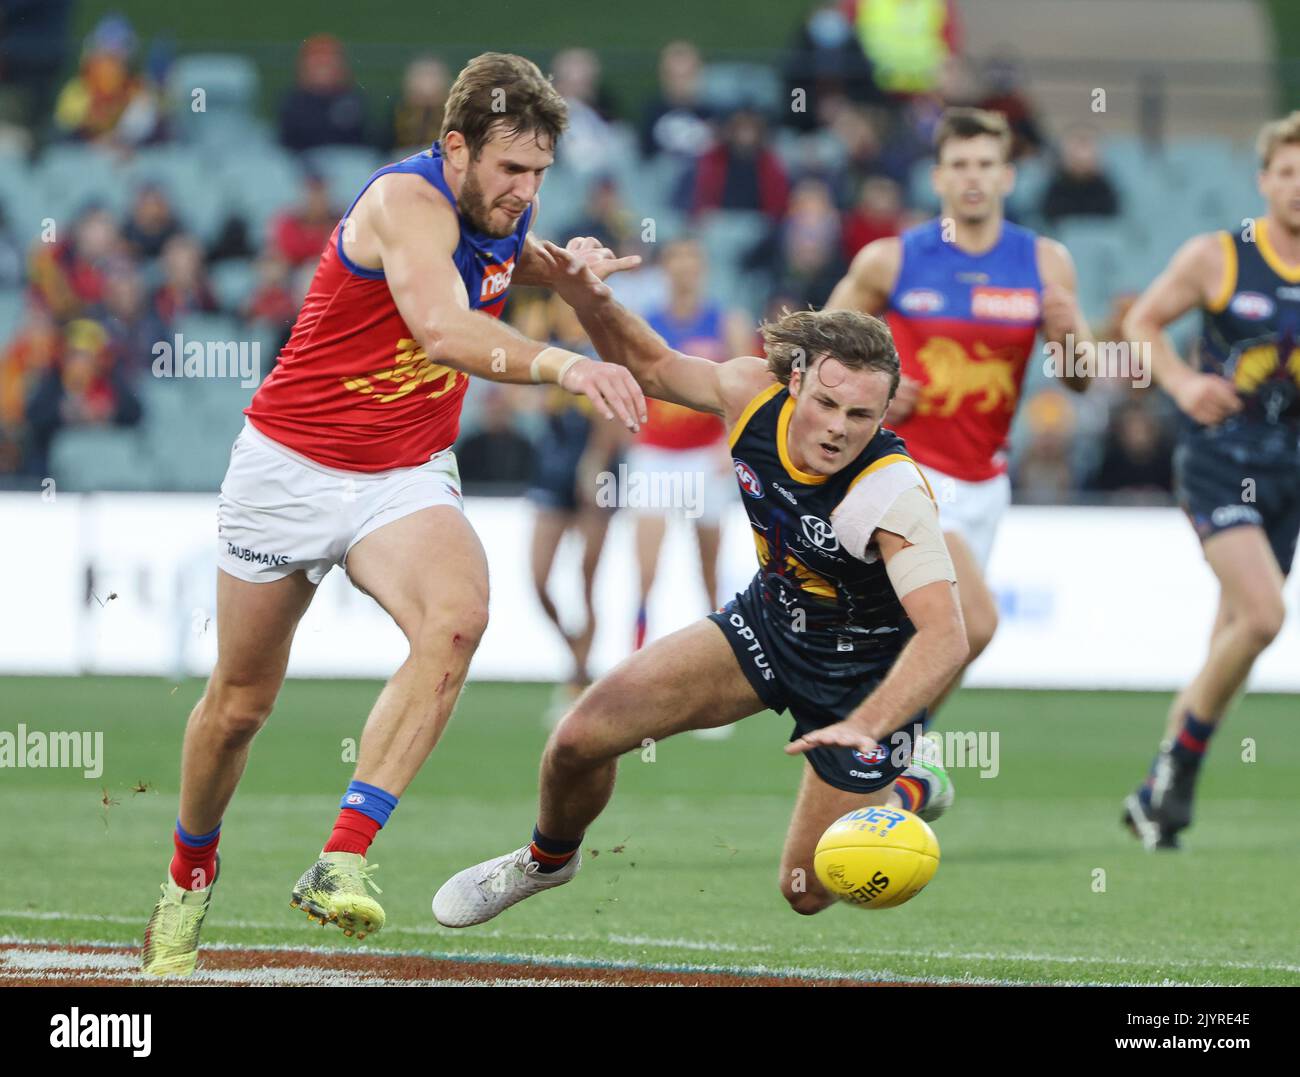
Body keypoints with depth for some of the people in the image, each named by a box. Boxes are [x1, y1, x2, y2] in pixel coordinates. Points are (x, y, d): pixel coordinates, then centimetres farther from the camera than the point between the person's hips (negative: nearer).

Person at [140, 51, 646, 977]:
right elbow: (443, 330, -44)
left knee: (457, 615, -29)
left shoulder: (503, 208, -1)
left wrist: (564, 269, 3)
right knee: (242, 702, 10)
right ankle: (191, 874, 40)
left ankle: (343, 863, -33)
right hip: (291, 472, -4)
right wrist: (558, 365, -60)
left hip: (407, 481, 4)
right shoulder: (407, 201, -24)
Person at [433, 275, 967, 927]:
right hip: (770, 619, 5)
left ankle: (909, 788, 29)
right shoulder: (753, 391, -19)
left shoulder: (894, 494, -36)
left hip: (866, 679, -5)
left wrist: (866, 727, -57)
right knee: (581, 739, -6)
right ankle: (548, 860, 28)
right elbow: (654, 369, 1)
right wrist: (591, 299, -17)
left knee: (807, 894, -1)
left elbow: (945, 635, -43)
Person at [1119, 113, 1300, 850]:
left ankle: (1158, 793, 20)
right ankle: (1182, 763, -2)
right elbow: (1143, 323, 6)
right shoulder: (1216, 258, -5)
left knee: (1236, 632, 6)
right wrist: (1182, 382, -11)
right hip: (1219, 456, -4)